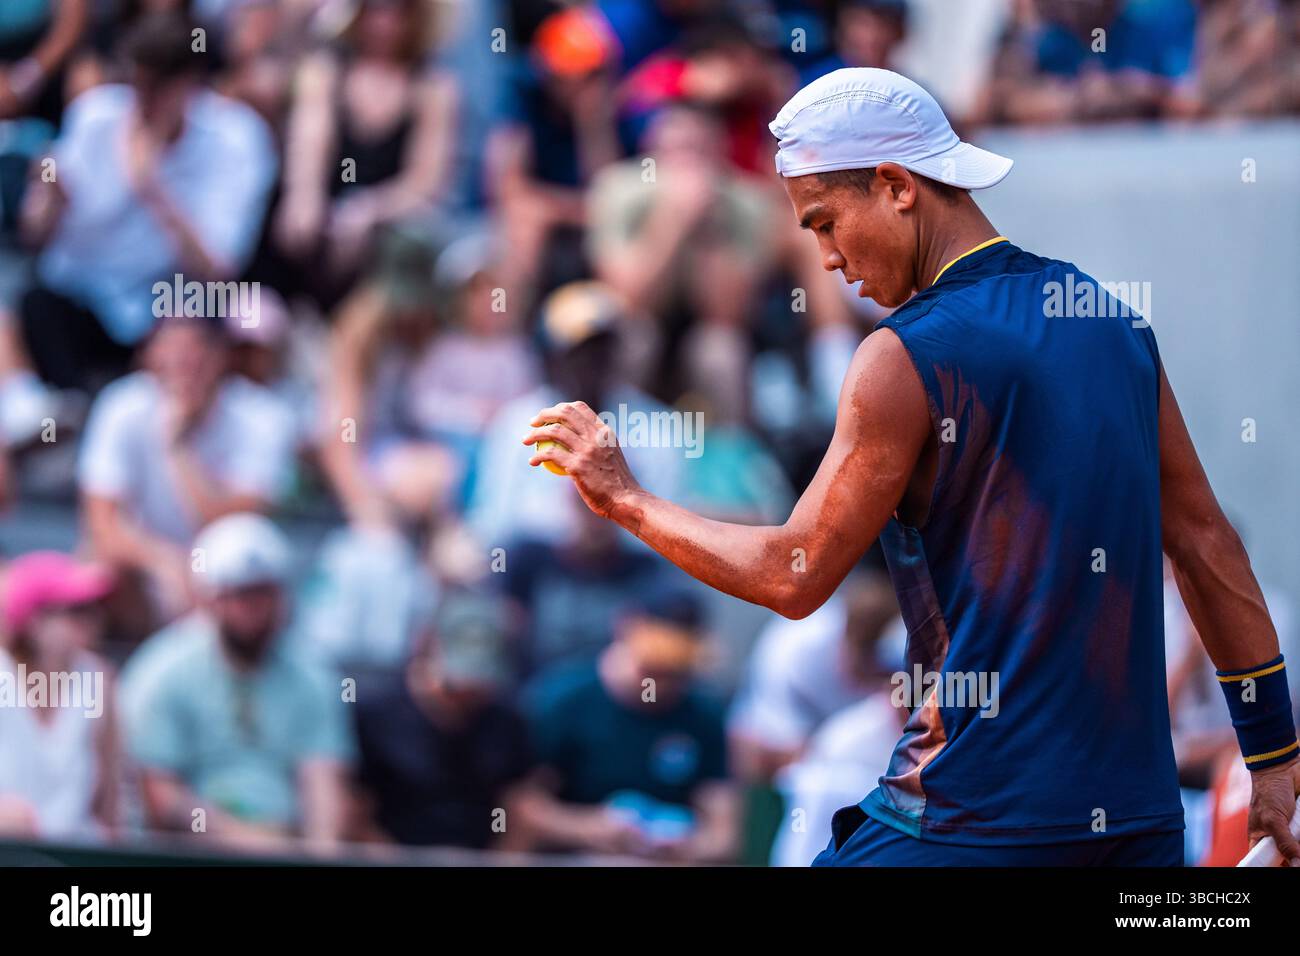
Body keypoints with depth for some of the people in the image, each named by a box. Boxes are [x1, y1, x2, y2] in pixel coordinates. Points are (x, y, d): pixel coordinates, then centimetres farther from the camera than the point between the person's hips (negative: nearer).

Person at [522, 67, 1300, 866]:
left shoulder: (908, 359, -11)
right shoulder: (1119, 325, 9)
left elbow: (795, 576, -10)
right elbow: (1207, 542, 12)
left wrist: (623, 499, 3)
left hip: (976, 821, -6)